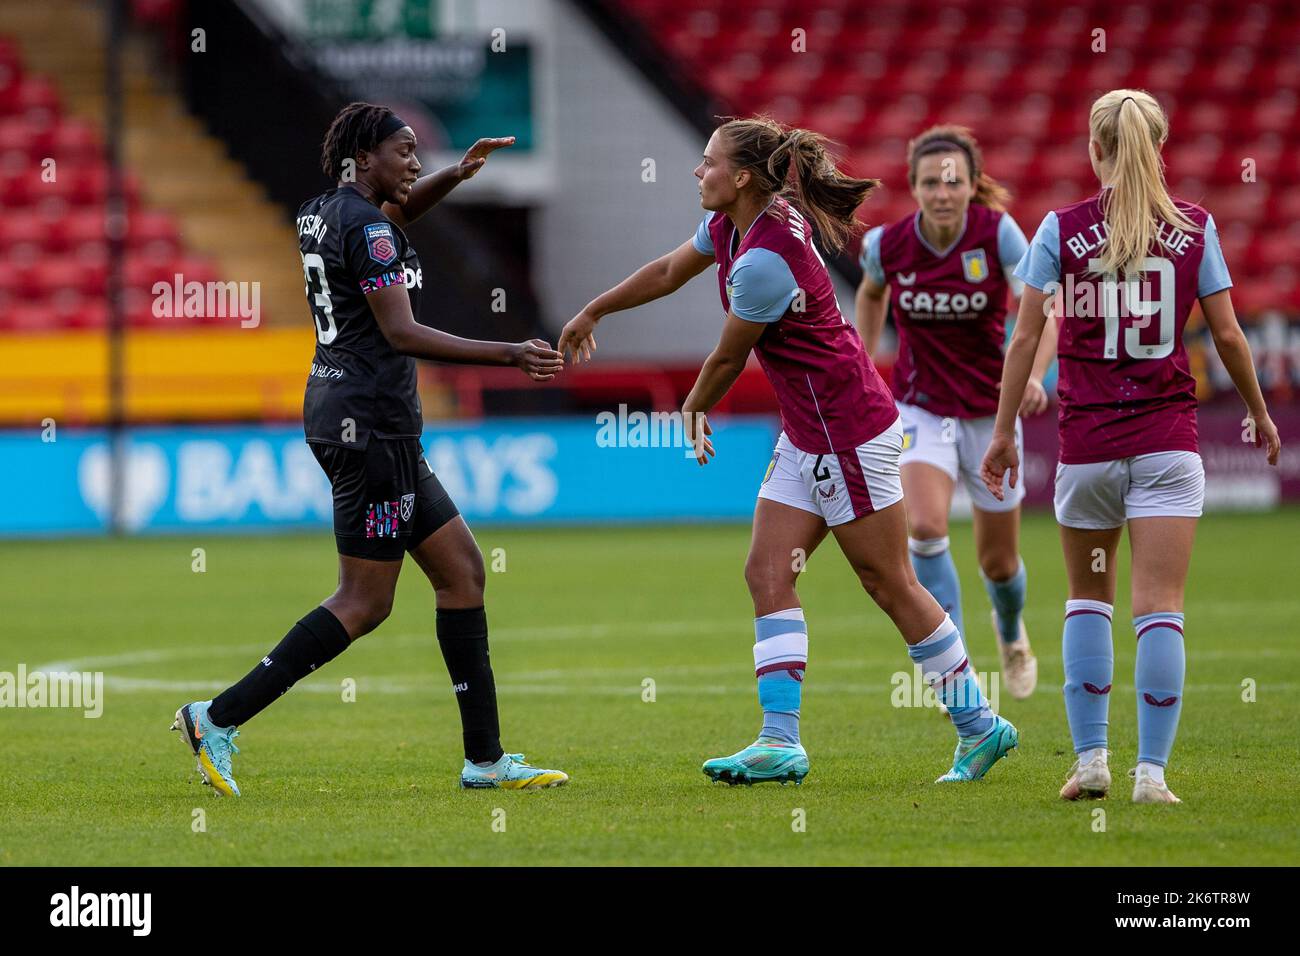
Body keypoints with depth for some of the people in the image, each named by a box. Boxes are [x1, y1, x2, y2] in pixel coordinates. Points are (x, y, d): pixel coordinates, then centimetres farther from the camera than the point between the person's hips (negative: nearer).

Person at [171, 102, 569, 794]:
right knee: (365, 603, -6)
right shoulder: (367, 229, -15)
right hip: (371, 420, -10)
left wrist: (456, 175, 21)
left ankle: (485, 758, 9)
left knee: (461, 569, 10)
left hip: (337, 412, 10)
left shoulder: (322, 213, 13)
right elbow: (401, 333, -22)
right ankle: (218, 720, -6)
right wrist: (509, 357, -23)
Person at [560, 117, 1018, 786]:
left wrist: (693, 410, 8)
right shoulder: (730, 226, 4)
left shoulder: (764, 259, -25)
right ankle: (780, 742, -1)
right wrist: (593, 312, 33)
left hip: (848, 433, -10)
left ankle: (979, 726, 10)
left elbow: (728, 358, -12)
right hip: (805, 436, 10)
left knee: (890, 584, -1)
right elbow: (669, 272, 23)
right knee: (767, 573, 3)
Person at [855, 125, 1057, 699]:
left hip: (991, 409, 0)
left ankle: (1011, 631, 48)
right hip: (922, 408, 0)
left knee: (998, 562, 12)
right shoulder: (888, 244, -12)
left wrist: (1034, 375, -45)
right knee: (926, 527, -27)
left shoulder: (997, 232, -18)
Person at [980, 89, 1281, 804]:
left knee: (1088, 596, 16)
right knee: (1160, 607, -2)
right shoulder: (1194, 227, 0)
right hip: (1168, 436, 0)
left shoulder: (1062, 229, -2)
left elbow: (1025, 337, -3)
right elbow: (1227, 334, 3)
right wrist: (1259, 414, 18)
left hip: (1087, 440, 0)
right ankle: (1151, 771, -9)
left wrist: (1003, 432, 5)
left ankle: (1091, 758, 11)